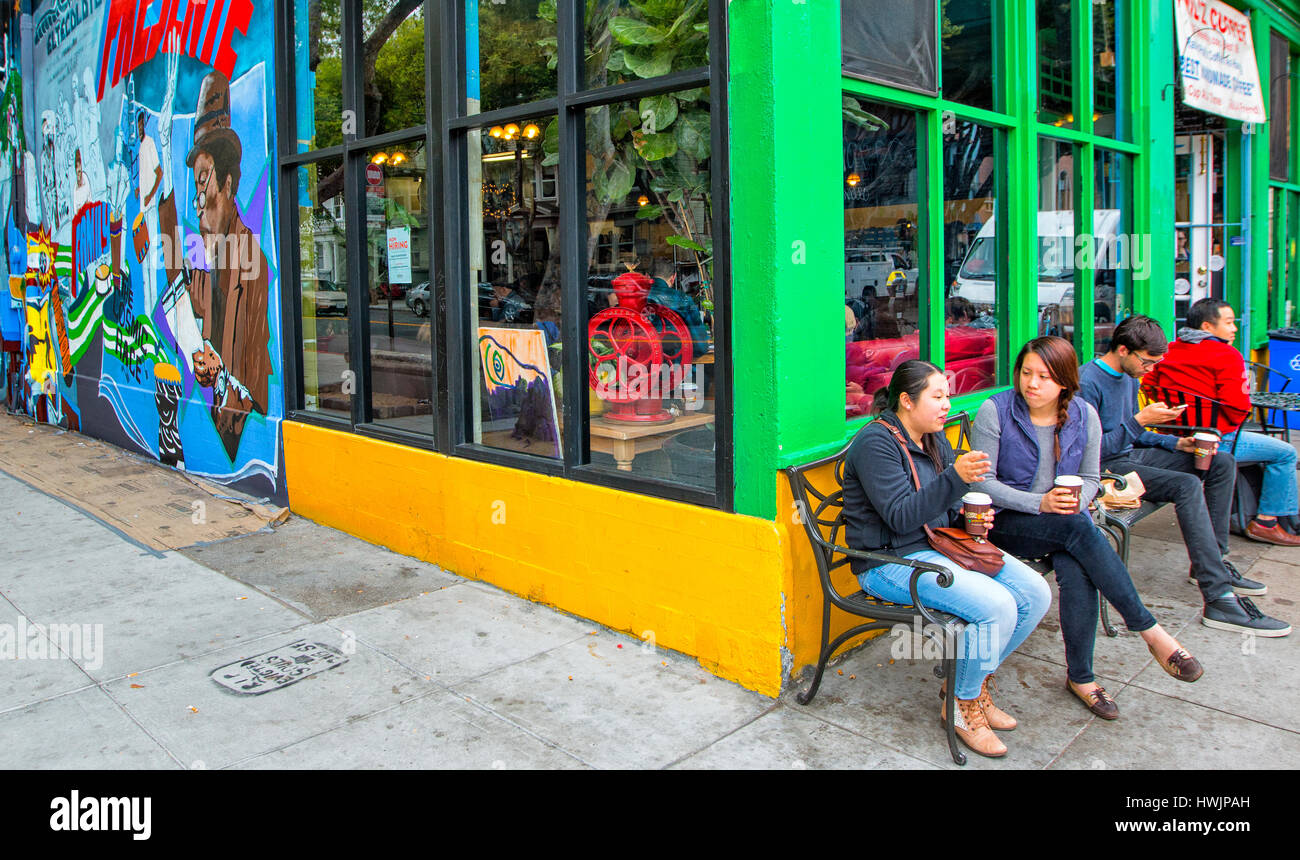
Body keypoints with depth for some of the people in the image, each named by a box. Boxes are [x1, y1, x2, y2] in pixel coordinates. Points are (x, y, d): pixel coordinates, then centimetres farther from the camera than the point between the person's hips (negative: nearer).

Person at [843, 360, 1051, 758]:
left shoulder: (934, 438, 12)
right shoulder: (875, 443, -15)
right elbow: (901, 517, -25)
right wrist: (955, 477, -33)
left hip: (941, 546, 9)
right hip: (892, 561, -9)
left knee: (1035, 593, -5)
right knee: (996, 606, -26)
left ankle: (974, 681, 12)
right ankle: (963, 704, -2)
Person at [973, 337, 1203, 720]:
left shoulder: (1084, 416, 3)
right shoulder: (994, 411, -9)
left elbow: (1091, 478, 11)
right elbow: (983, 482, -10)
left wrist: (1075, 501, -13)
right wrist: (1040, 503, -22)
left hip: (1067, 520, 3)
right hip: (1007, 523, -3)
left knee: (1077, 570, -30)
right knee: (1078, 528, -33)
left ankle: (1080, 676, -13)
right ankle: (1149, 631, -23)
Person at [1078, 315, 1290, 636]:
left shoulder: (1129, 377, 12)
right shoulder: (1088, 383, -19)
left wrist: (1175, 443, 5)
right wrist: (1140, 420, -24)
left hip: (1132, 454, 10)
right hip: (1107, 467, -10)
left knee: (1222, 462, 7)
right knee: (1188, 486, -29)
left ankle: (1212, 561, 7)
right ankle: (1220, 600, -30)